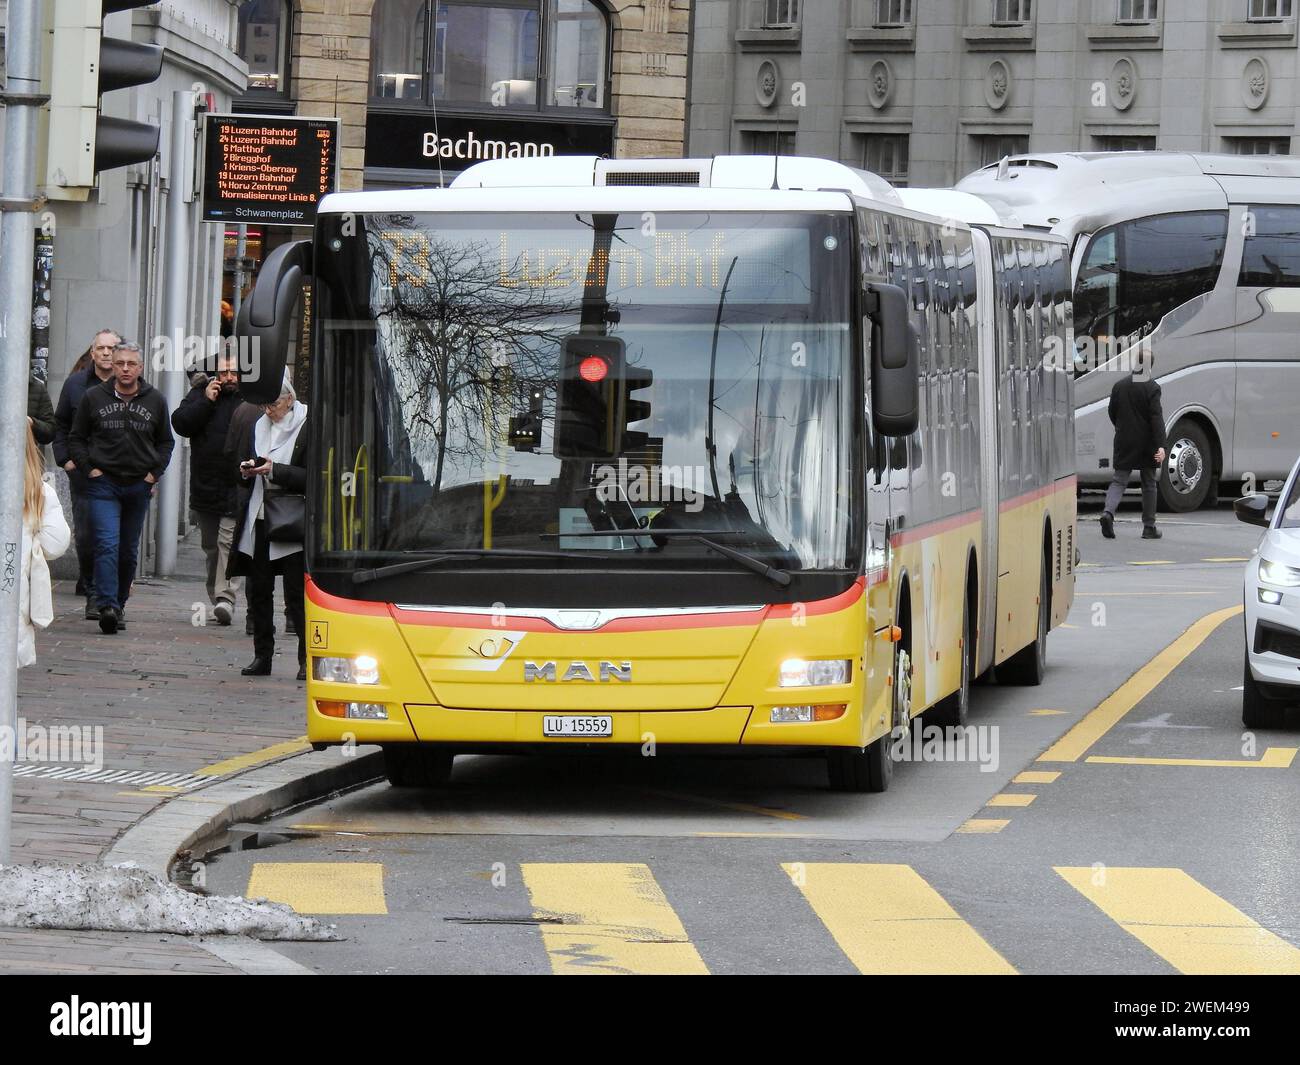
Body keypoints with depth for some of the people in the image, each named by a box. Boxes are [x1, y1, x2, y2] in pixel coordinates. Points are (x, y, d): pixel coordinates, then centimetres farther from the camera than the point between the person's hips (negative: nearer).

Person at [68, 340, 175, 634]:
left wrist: (154, 473, 3)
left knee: (129, 551, 11)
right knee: (107, 545, -16)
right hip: (103, 484, -3)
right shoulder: (93, 397, -1)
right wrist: (89, 468, -6)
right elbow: (76, 439, 7)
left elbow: (166, 442, 16)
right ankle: (108, 607, -24)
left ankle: (119, 603, 24)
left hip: (139, 486, 3)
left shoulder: (155, 400, 4)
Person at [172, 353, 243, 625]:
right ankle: (217, 596, 23)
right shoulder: (200, 393, 8)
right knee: (211, 546, 13)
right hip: (205, 487, 4)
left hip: (237, 488, -4)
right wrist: (206, 401, -11)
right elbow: (180, 423, -4)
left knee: (228, 542, -14)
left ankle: (225, 597, -20)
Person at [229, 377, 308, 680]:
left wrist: (275, 470, -19)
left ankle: (307, 658, 0)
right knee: (258, 590, 8)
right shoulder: (257, 427, 13)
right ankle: (262, 655, 15)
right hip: (257, 521, 6)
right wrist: (247, 471, -1)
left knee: (296, 593, -5)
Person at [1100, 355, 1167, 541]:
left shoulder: (1119, 386, 3)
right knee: (1149, 485, 9)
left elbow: (1112, 413, 12)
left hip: (1124, 443, 3)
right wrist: (1160, 446, -22)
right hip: (1146, 444, -3)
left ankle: (1108, 512, -23)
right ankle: (1149, 527, 13)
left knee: (1118, 481, 4)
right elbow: (1156, 418, -18)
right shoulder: (1151, 388, -11)